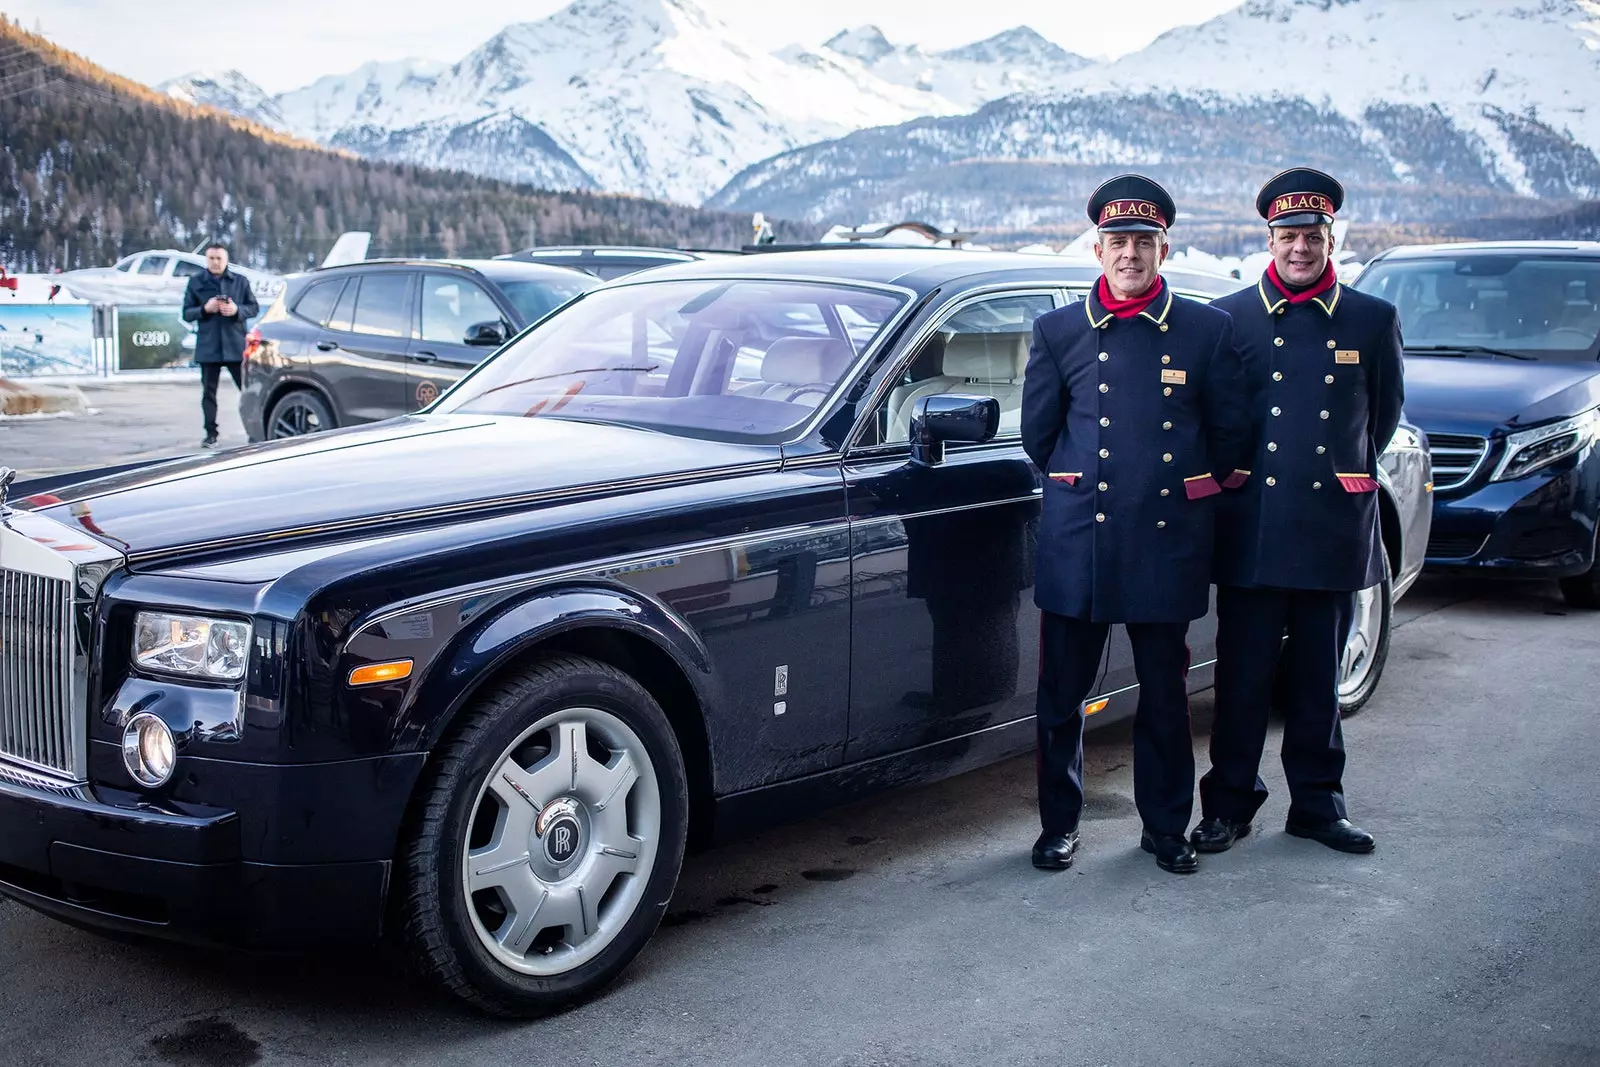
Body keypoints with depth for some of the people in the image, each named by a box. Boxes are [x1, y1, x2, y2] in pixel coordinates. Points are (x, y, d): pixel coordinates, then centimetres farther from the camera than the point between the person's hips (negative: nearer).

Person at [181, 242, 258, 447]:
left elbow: (254, 307, 7)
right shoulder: (196, 282, 6)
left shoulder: (240, 281, 7)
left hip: (236, 345, 0)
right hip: (208, 346, 1)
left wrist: (237, 310, -13)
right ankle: (211, 434, 10)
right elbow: (186, 313, 5)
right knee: (209, 392, 4)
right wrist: (204, 309, -14)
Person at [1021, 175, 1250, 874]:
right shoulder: (1057, 331, 5)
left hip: (1168, 545, 0)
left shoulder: (1207, 329, 4)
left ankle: (1166, 827, 24)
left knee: (1166, 696, 9)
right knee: (1061, 695, 5)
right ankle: (1059, 826, 20)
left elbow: (1231, 433, 11)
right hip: (1077, 545, 0)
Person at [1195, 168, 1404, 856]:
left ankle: (1317, 804, 23)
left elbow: (1386, 409, 18)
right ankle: (1230, 803, 16)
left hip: (1335, 529, 1)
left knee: (1318, 679, 10)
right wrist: (1229, 473, 10)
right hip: (1252, 532, -1)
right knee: (1243, 676, 4)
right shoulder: (1228, 318, 3)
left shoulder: (1373, 319, 6)